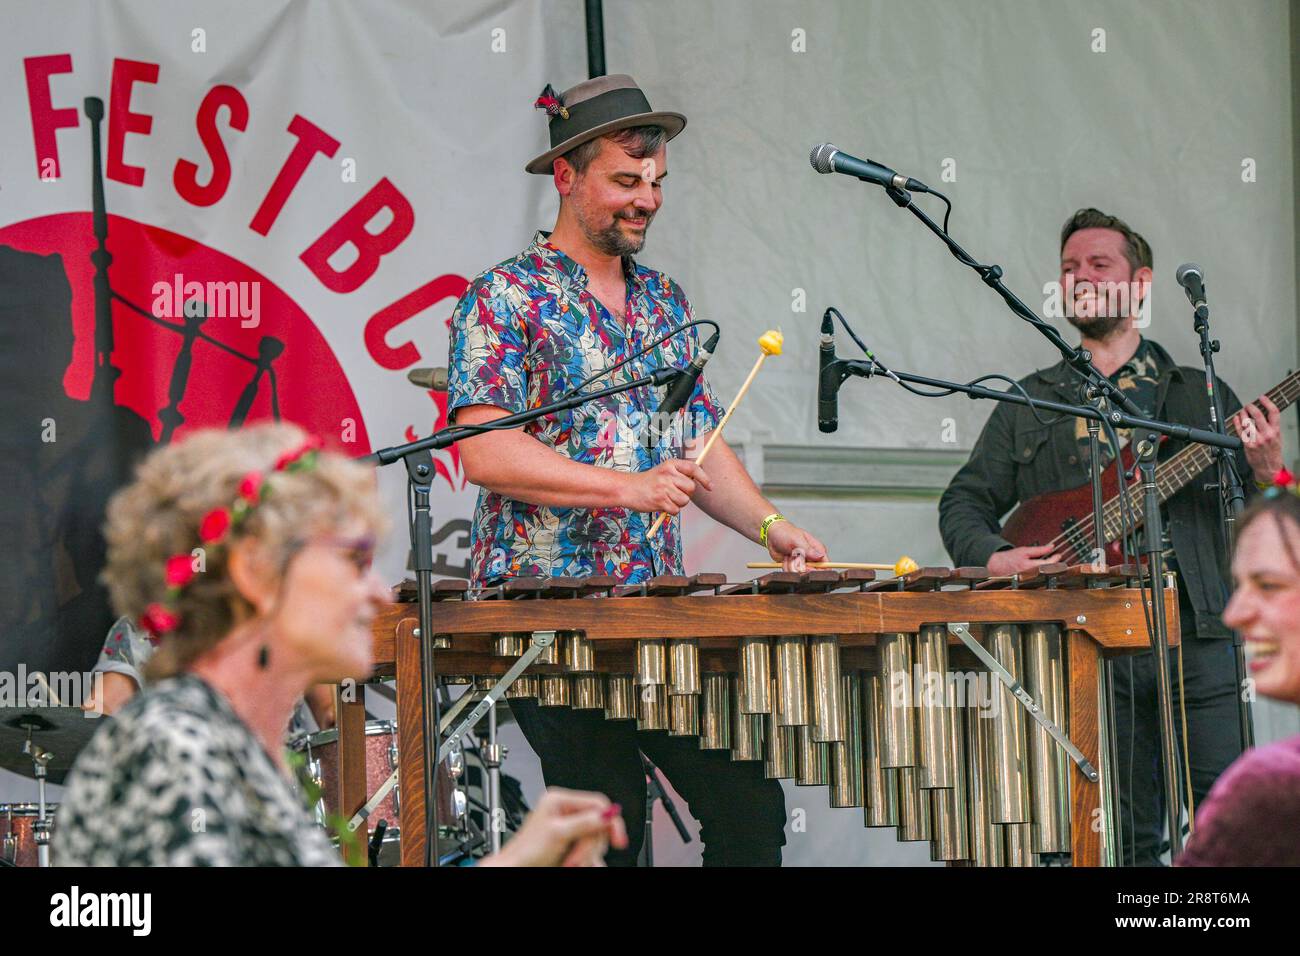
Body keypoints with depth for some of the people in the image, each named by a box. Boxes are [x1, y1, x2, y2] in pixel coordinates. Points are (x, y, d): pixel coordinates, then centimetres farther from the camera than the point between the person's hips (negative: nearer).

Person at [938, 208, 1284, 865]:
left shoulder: (1201, 394, 15)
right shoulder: (1029, 403, 17)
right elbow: (965, 501, 17)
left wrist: (1267, 471, -10)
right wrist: (992, 558, -4)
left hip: (1197, 633, -1)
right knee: (1124, 841, -1)